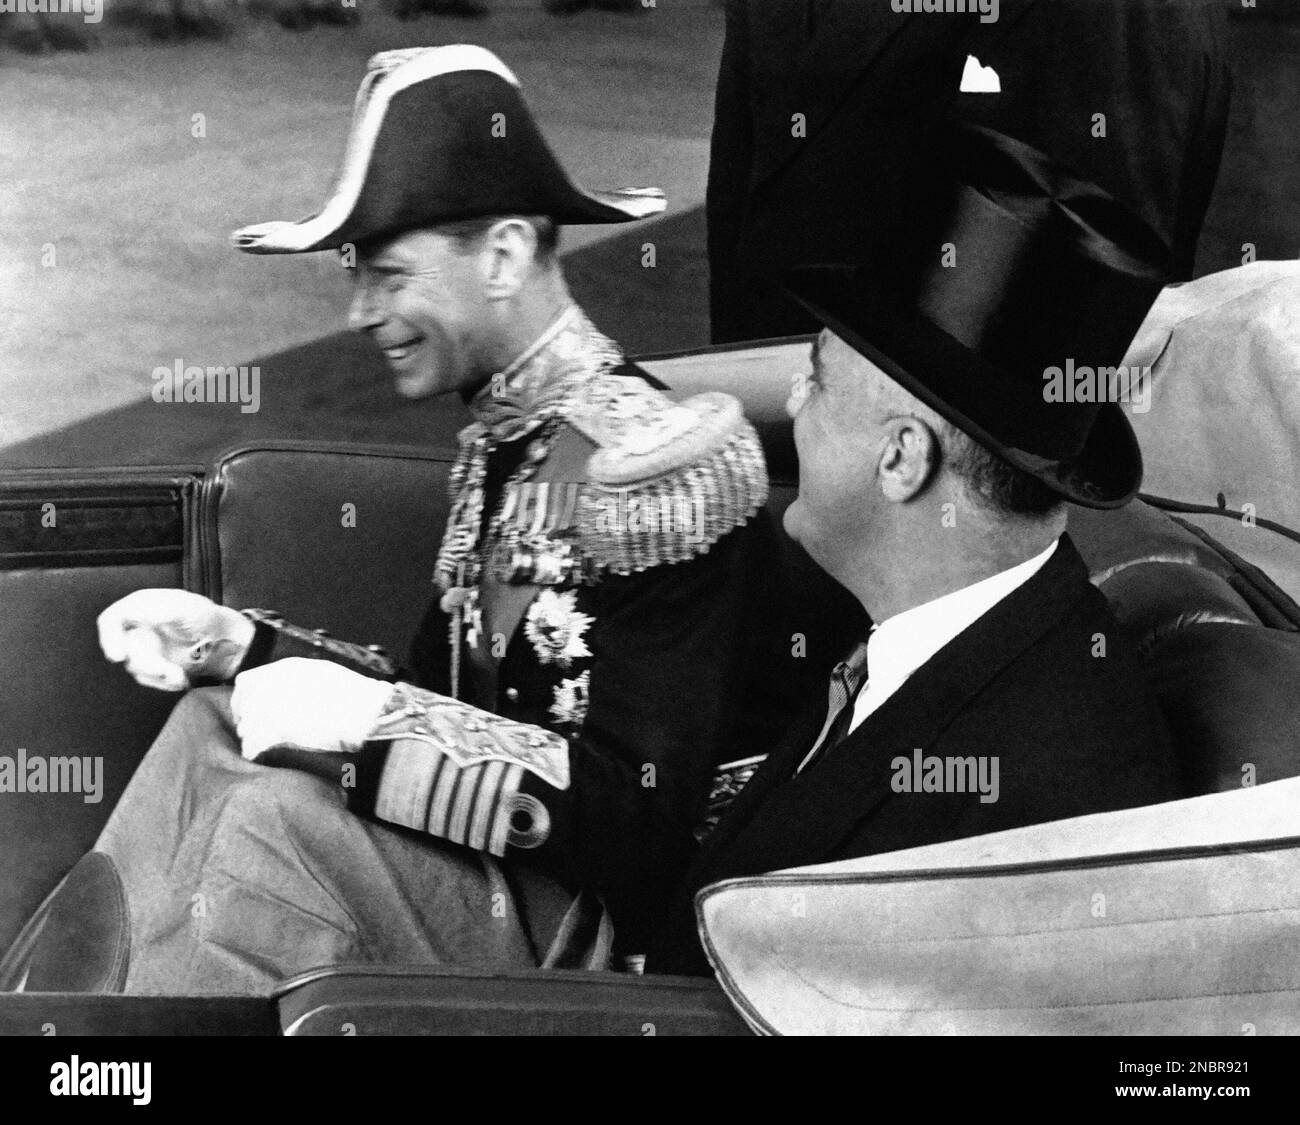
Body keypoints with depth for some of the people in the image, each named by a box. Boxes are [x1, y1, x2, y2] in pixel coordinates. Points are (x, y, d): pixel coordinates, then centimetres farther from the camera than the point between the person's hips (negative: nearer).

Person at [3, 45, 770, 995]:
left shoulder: (648, 458, -20)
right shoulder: (501, 437, 10)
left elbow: (646, 818, -25)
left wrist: (367, 725, -24)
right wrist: (235, 643, 2)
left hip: (582, 929, -9)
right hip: (476, 858, 9)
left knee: (282, 814, -26)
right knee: (210, 722, 3)